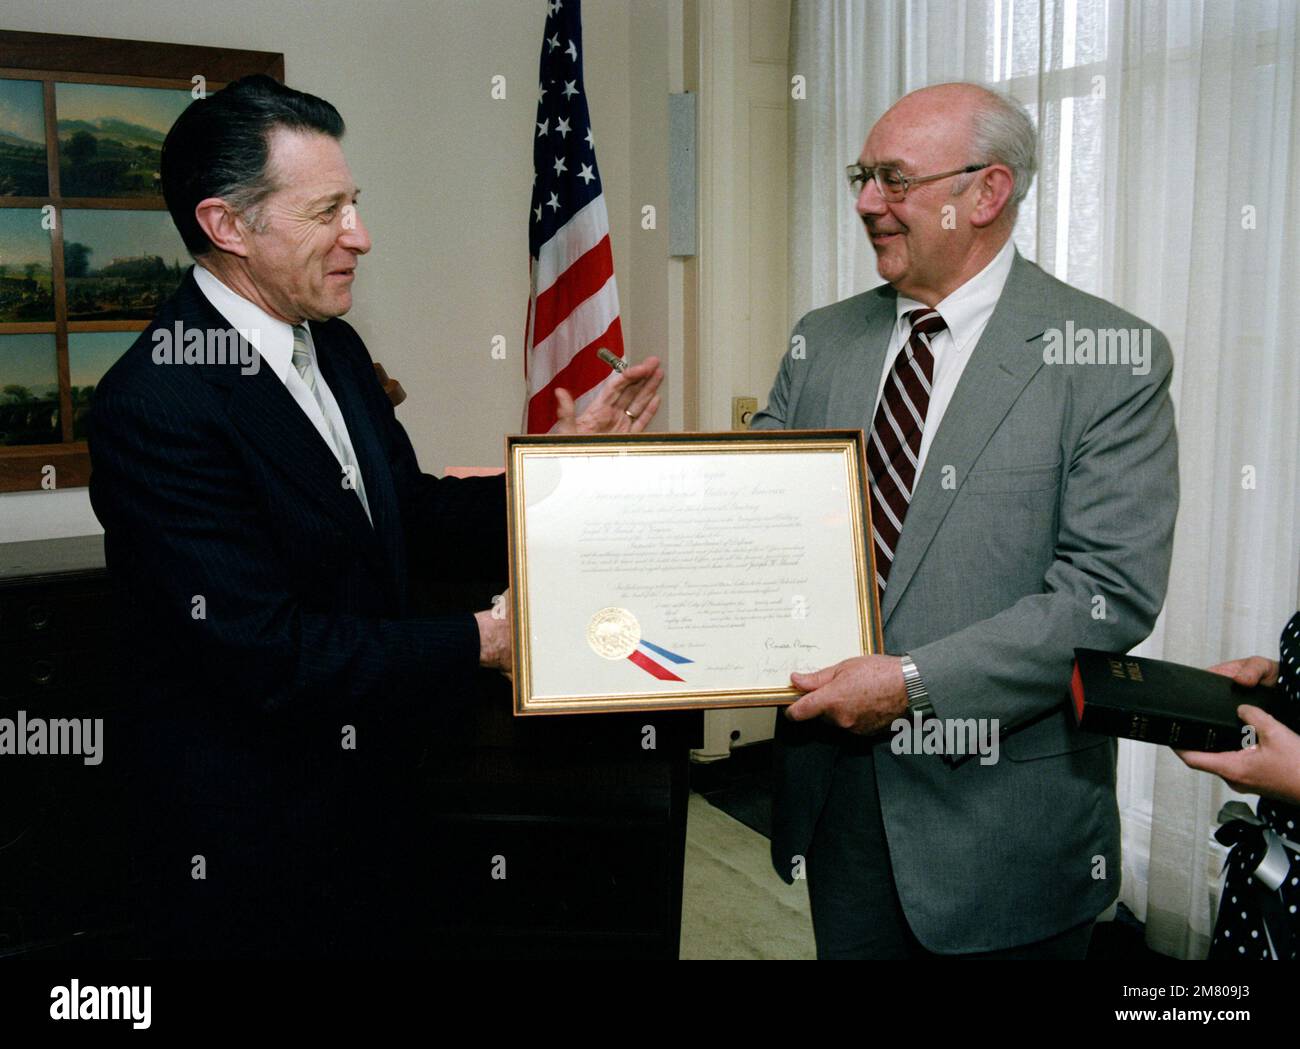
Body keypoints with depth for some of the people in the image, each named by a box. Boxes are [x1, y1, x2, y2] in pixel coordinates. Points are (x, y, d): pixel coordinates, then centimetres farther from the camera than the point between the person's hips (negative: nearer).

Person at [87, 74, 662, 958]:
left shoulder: (335, 348, 3)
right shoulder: (157, 405, -24)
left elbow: (415, 520, 8)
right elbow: (267, 653, -26)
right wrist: (480, 643, -22)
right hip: (250, 843, -7)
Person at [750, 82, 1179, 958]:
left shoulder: (1113, 358, -11)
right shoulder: (823, 342, 6)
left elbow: (1112, 590, -17)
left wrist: (915, 681, -22)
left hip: (1002, 811, -4)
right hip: (837, 787, 5)